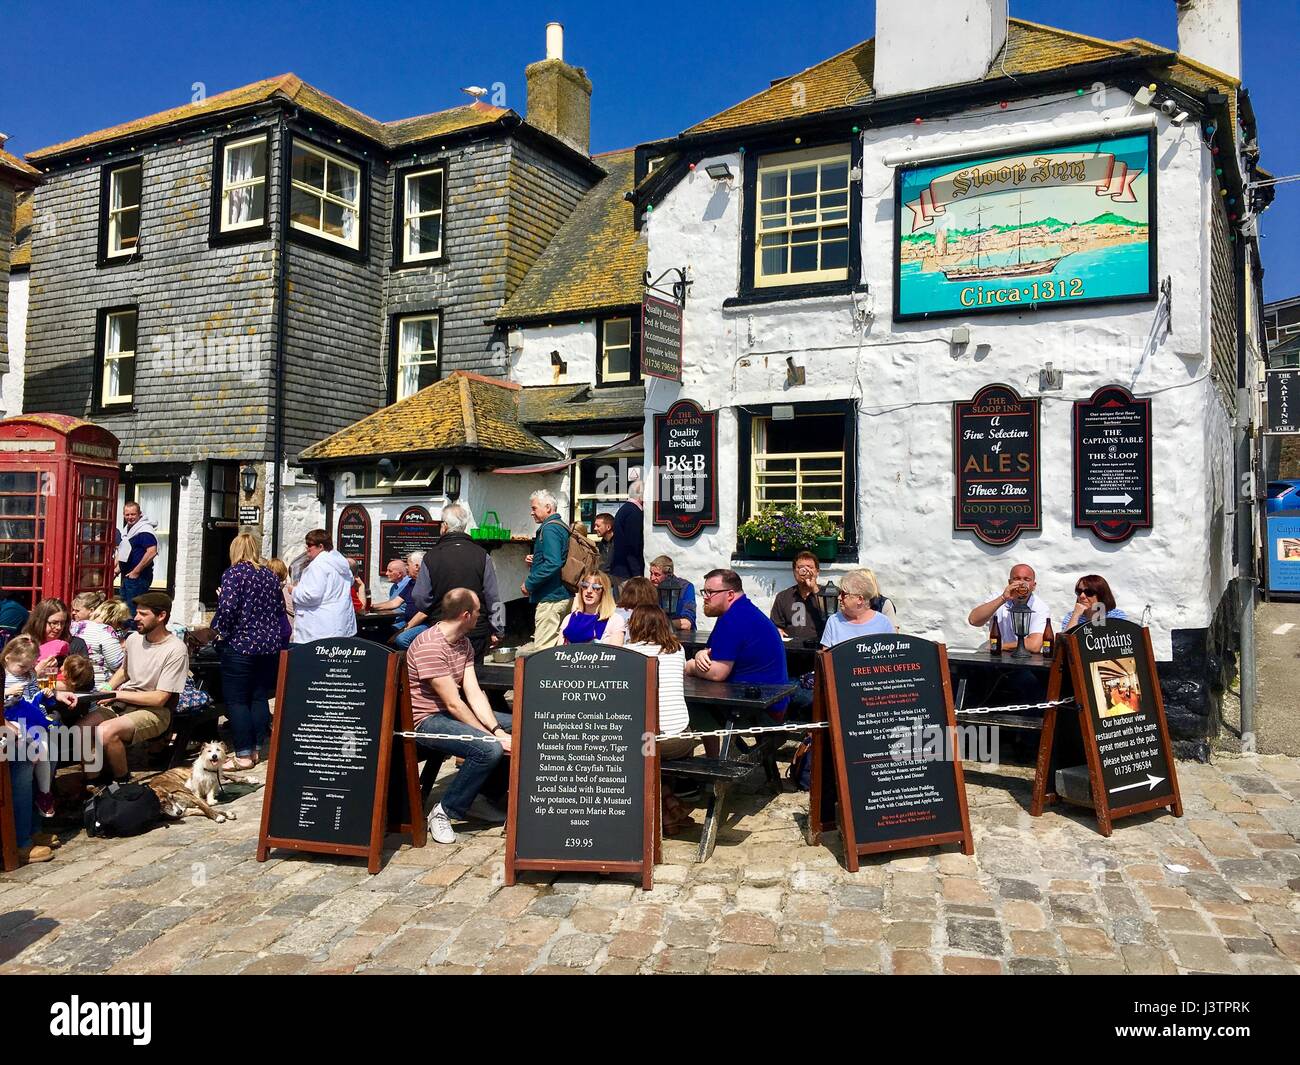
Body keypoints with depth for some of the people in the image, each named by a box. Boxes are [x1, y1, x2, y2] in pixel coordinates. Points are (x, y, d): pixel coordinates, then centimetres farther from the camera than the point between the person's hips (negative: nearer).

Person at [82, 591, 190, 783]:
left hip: (154, 711, -7)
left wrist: (117, 694, -14)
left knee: (106, 732, -30)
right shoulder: (133, 639, 5)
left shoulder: (176, 650, -17)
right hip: (123, 703, 7)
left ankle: (122, 780, -7)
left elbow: (159, 699, -17)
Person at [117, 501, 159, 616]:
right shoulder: (127, 529, 15)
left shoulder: (145, 530, -15)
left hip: (138, 577, -10)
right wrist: (119, 567, 16)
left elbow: (152, 552, -26)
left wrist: (136, 572, -22)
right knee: (124, 606, 16)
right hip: (127, 576, 10)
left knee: (134, 610, -8)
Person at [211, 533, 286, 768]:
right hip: (269, 646, 6)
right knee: (260, 698, 12)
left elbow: (227, 608, -18)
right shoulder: (271, 576, 10)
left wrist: (220, 631, -5)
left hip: (240, 645, -6)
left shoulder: (233, 574, -8)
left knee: (237, 700, 1)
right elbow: (280, 609, 13)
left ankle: (243, 755, 2)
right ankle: (256, 748, 17)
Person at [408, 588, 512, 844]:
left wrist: (497, 730, -15)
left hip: (455, 713, 10)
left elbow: (474, 692, -1)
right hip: (427, 720, -10)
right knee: (489, 749, -30)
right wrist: (493, 735, -22)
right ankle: (444, 811, -12)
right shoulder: (430, 646, -22)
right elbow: (453, 704, -24)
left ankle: (481, 796, 13)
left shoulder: (463, 643, 7)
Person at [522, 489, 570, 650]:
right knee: (557, 646, 15)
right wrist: (533, 560, 11)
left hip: (550, 598, -10)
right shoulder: (562, 526, 16)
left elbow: (552, 564, -25)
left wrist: (529, 584, -16)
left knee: (543, 649, -8)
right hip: (563, 594, 10)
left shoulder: (549, 529, -14)